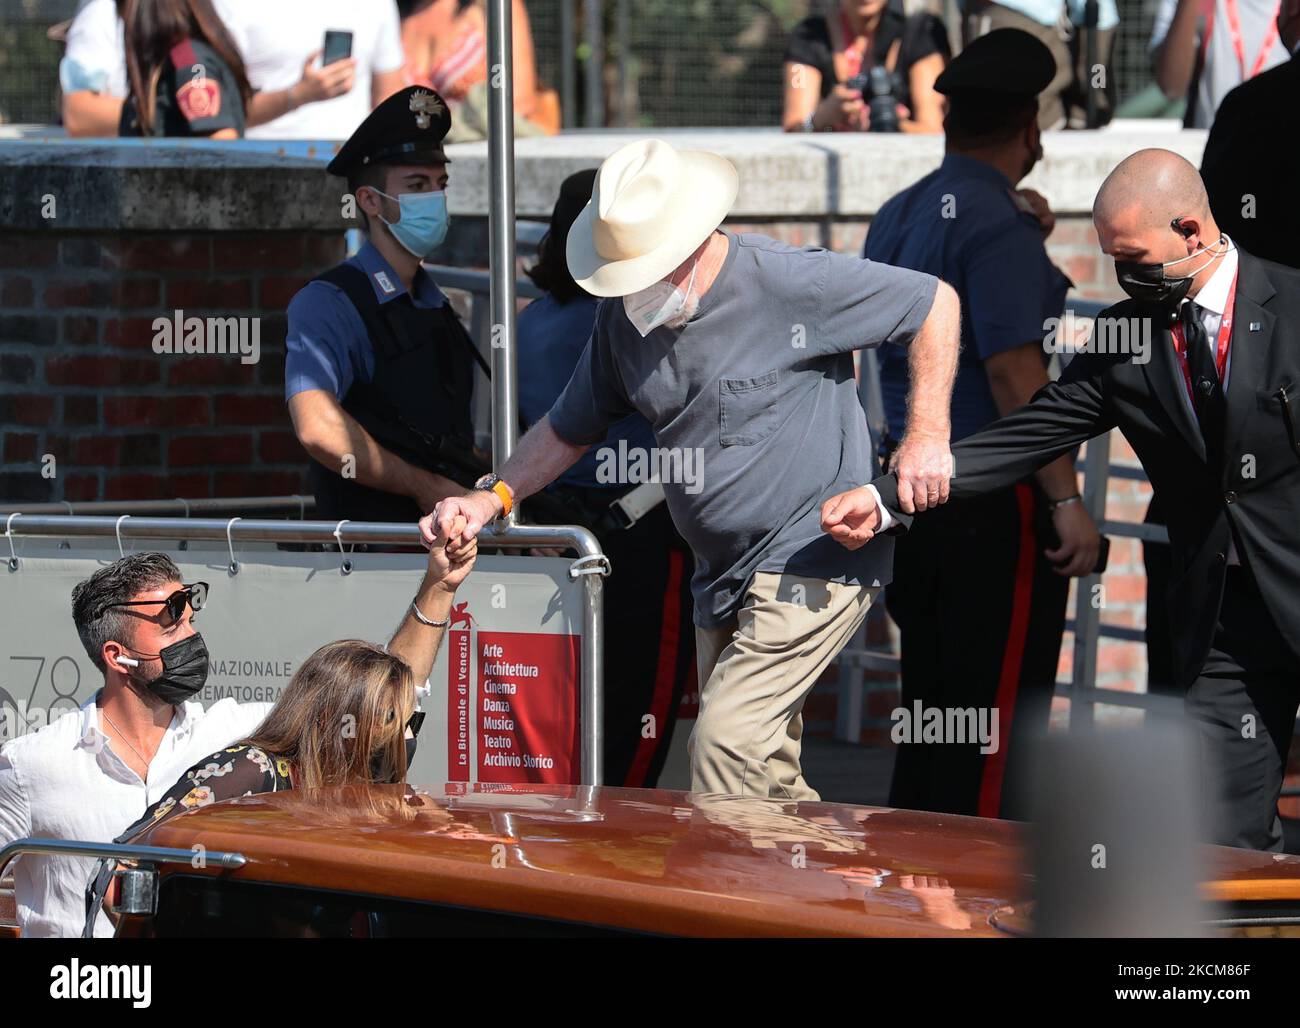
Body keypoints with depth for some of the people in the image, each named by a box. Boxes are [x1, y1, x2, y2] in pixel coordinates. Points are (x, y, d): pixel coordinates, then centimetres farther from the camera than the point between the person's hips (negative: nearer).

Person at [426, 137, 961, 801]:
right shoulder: (623, 318, 5)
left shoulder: (789, 283, -16)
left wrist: (926, 438, -11)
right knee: (766, 771, 12)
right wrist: (493, 497, 0)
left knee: (726, 740, -19)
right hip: (723, 582, 8)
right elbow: (570, 428, 16)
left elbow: (936, 303, -7)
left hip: (813, 567, -8)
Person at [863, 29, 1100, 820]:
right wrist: (1067, 501, -23)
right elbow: (1013, 369, -23)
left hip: (911, 491, 9)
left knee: (928, 717, 15)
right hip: (993, 509, -9)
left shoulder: (897, 217, 13)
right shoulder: (1000, 224, -15)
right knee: (998, 726, -5)